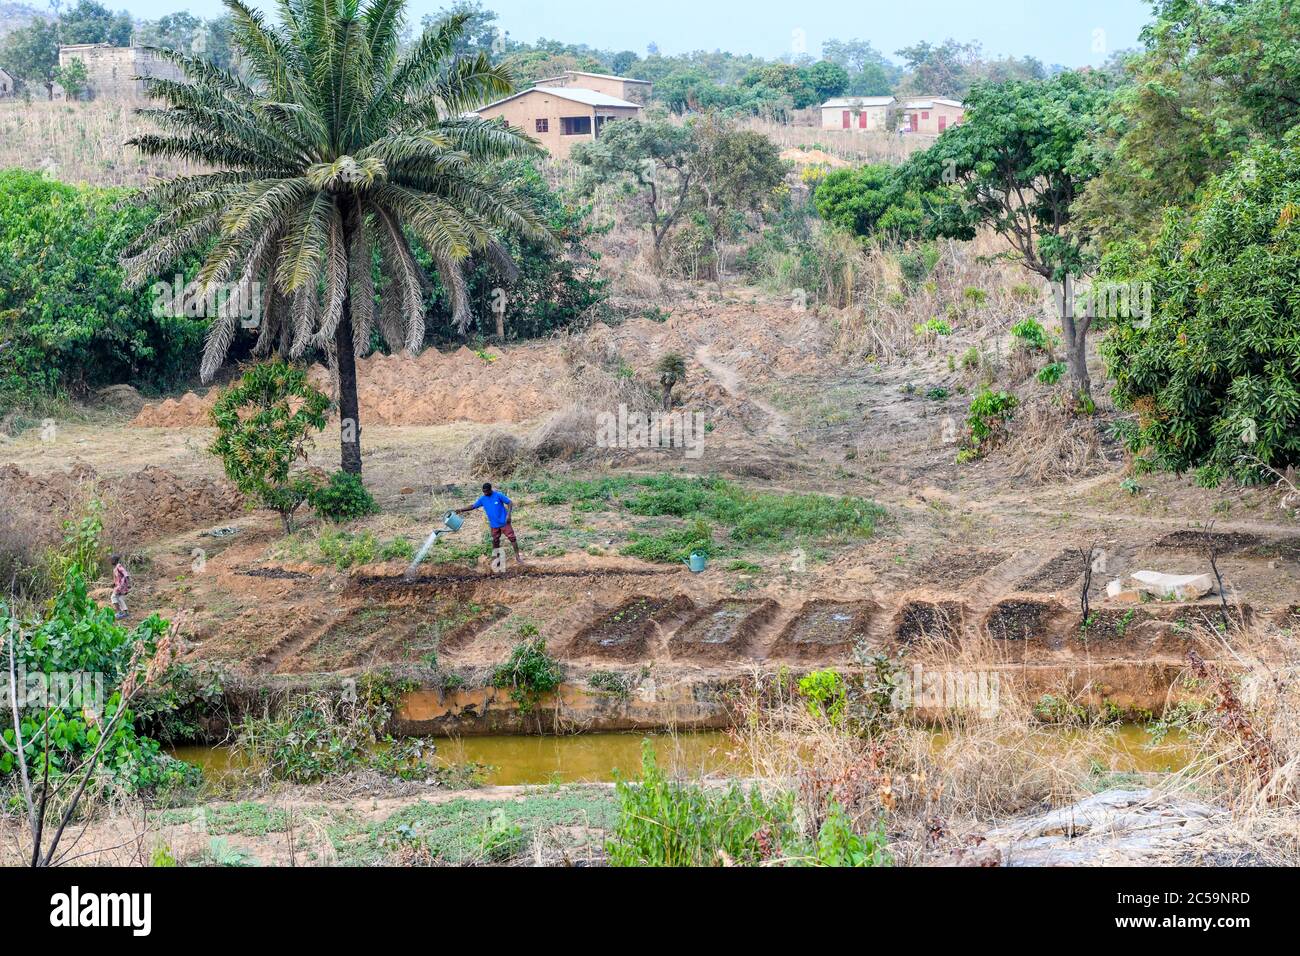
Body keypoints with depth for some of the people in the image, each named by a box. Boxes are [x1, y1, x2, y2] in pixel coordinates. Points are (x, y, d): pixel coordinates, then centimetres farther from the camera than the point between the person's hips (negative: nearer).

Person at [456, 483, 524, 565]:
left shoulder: (498, 495, -13)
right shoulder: (482, 499, -1)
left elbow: (510, 503, -10)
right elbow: (473, 506, 7)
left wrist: (508, 515, -21)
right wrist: (461, 510, -2)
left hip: (504, 522, -4)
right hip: (494, 525, 4)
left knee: (512, 538, -5)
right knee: (495, 542, 10)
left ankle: (517, 556, 4)